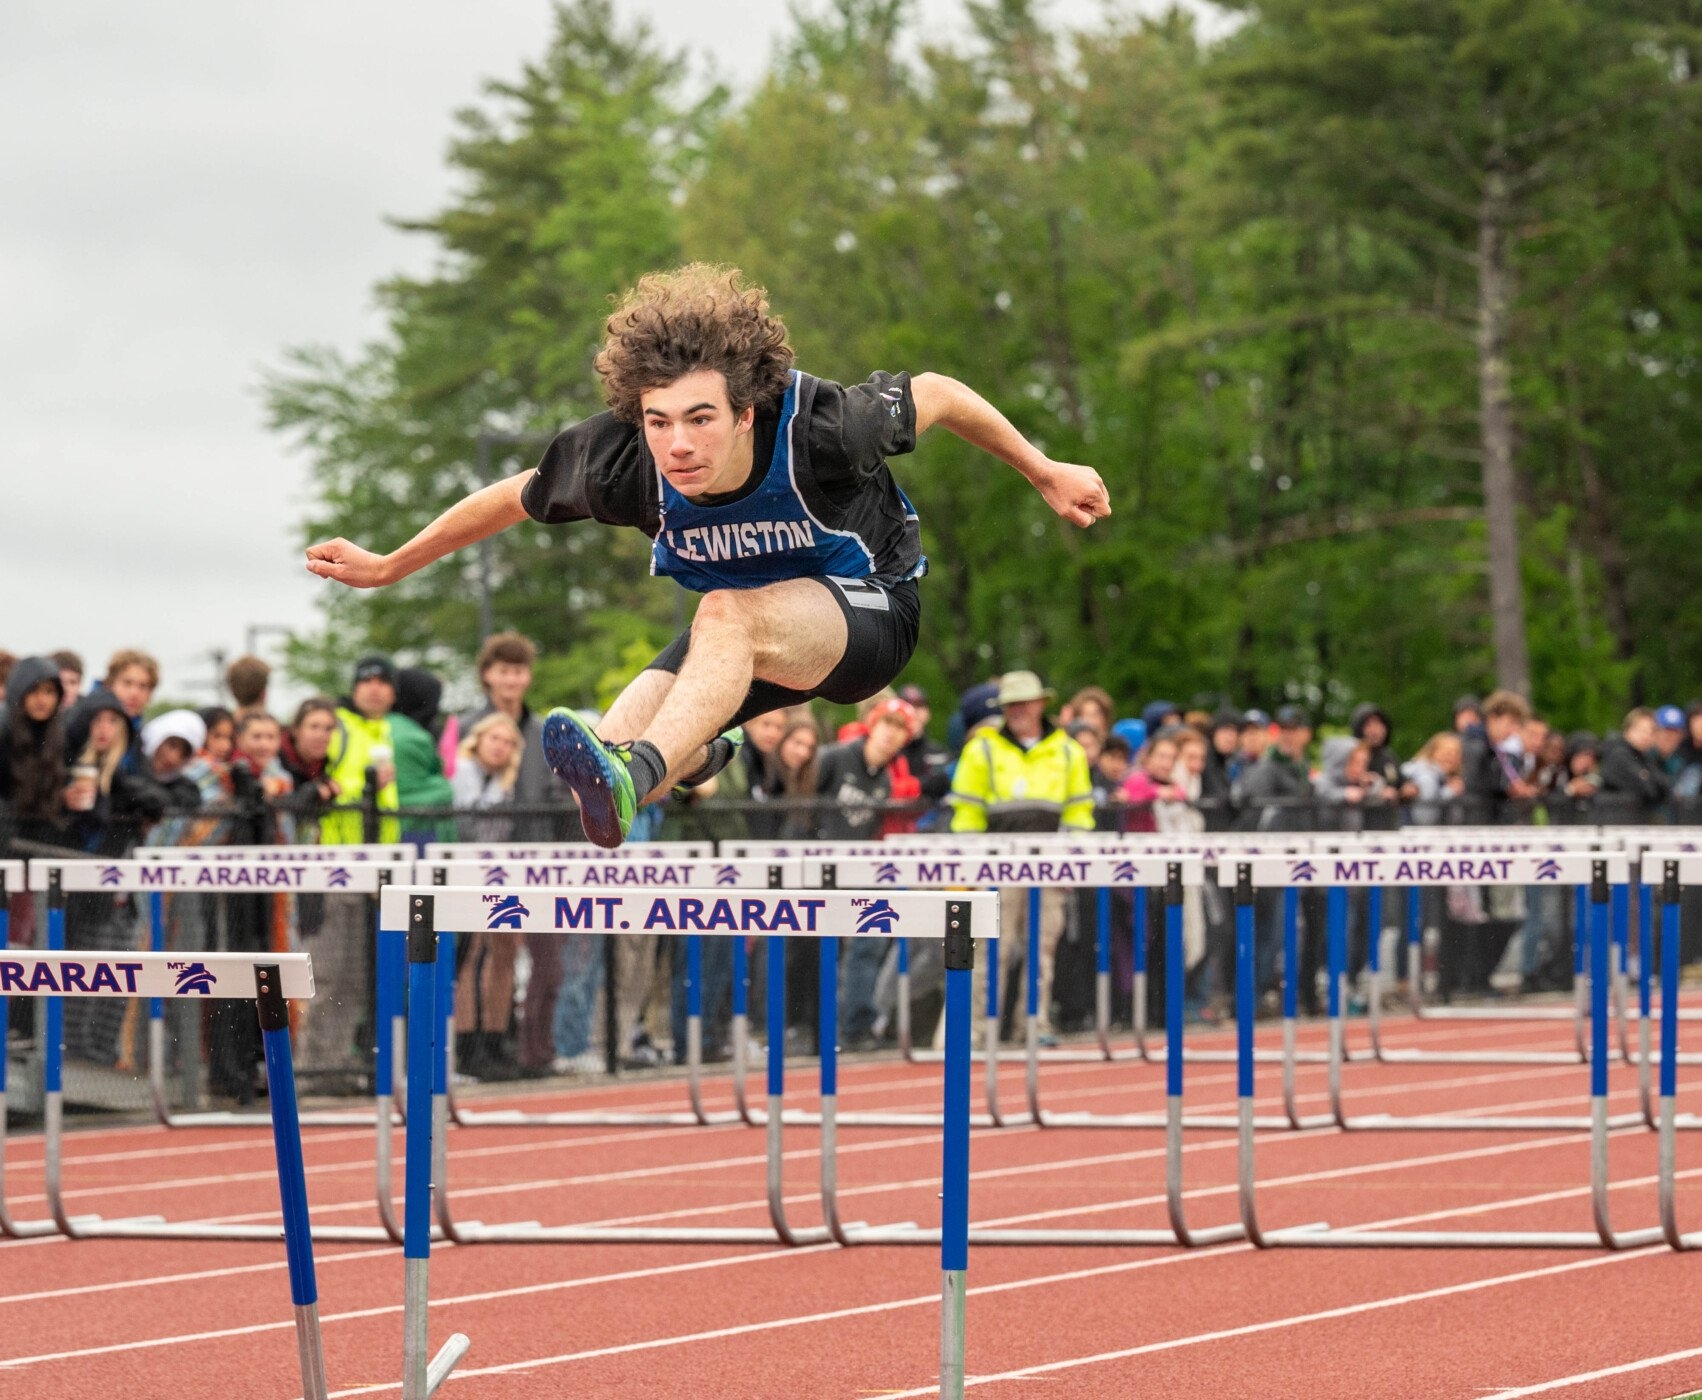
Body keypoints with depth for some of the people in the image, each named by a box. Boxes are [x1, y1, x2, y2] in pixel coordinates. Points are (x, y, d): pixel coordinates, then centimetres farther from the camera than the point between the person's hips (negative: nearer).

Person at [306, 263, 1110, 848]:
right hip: (744, 643, 5)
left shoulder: (818, 430, -33)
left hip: (869, 612, -5)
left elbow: (936, 396, -13)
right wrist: (388, 568, 5)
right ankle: (698, 759, 26)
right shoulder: (626, 464, -26)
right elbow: (512, 499, -5)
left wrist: (1045, 474, 1)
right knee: (617, 745, -15)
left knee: (727, 614, -36)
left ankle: (632, 775, -59)